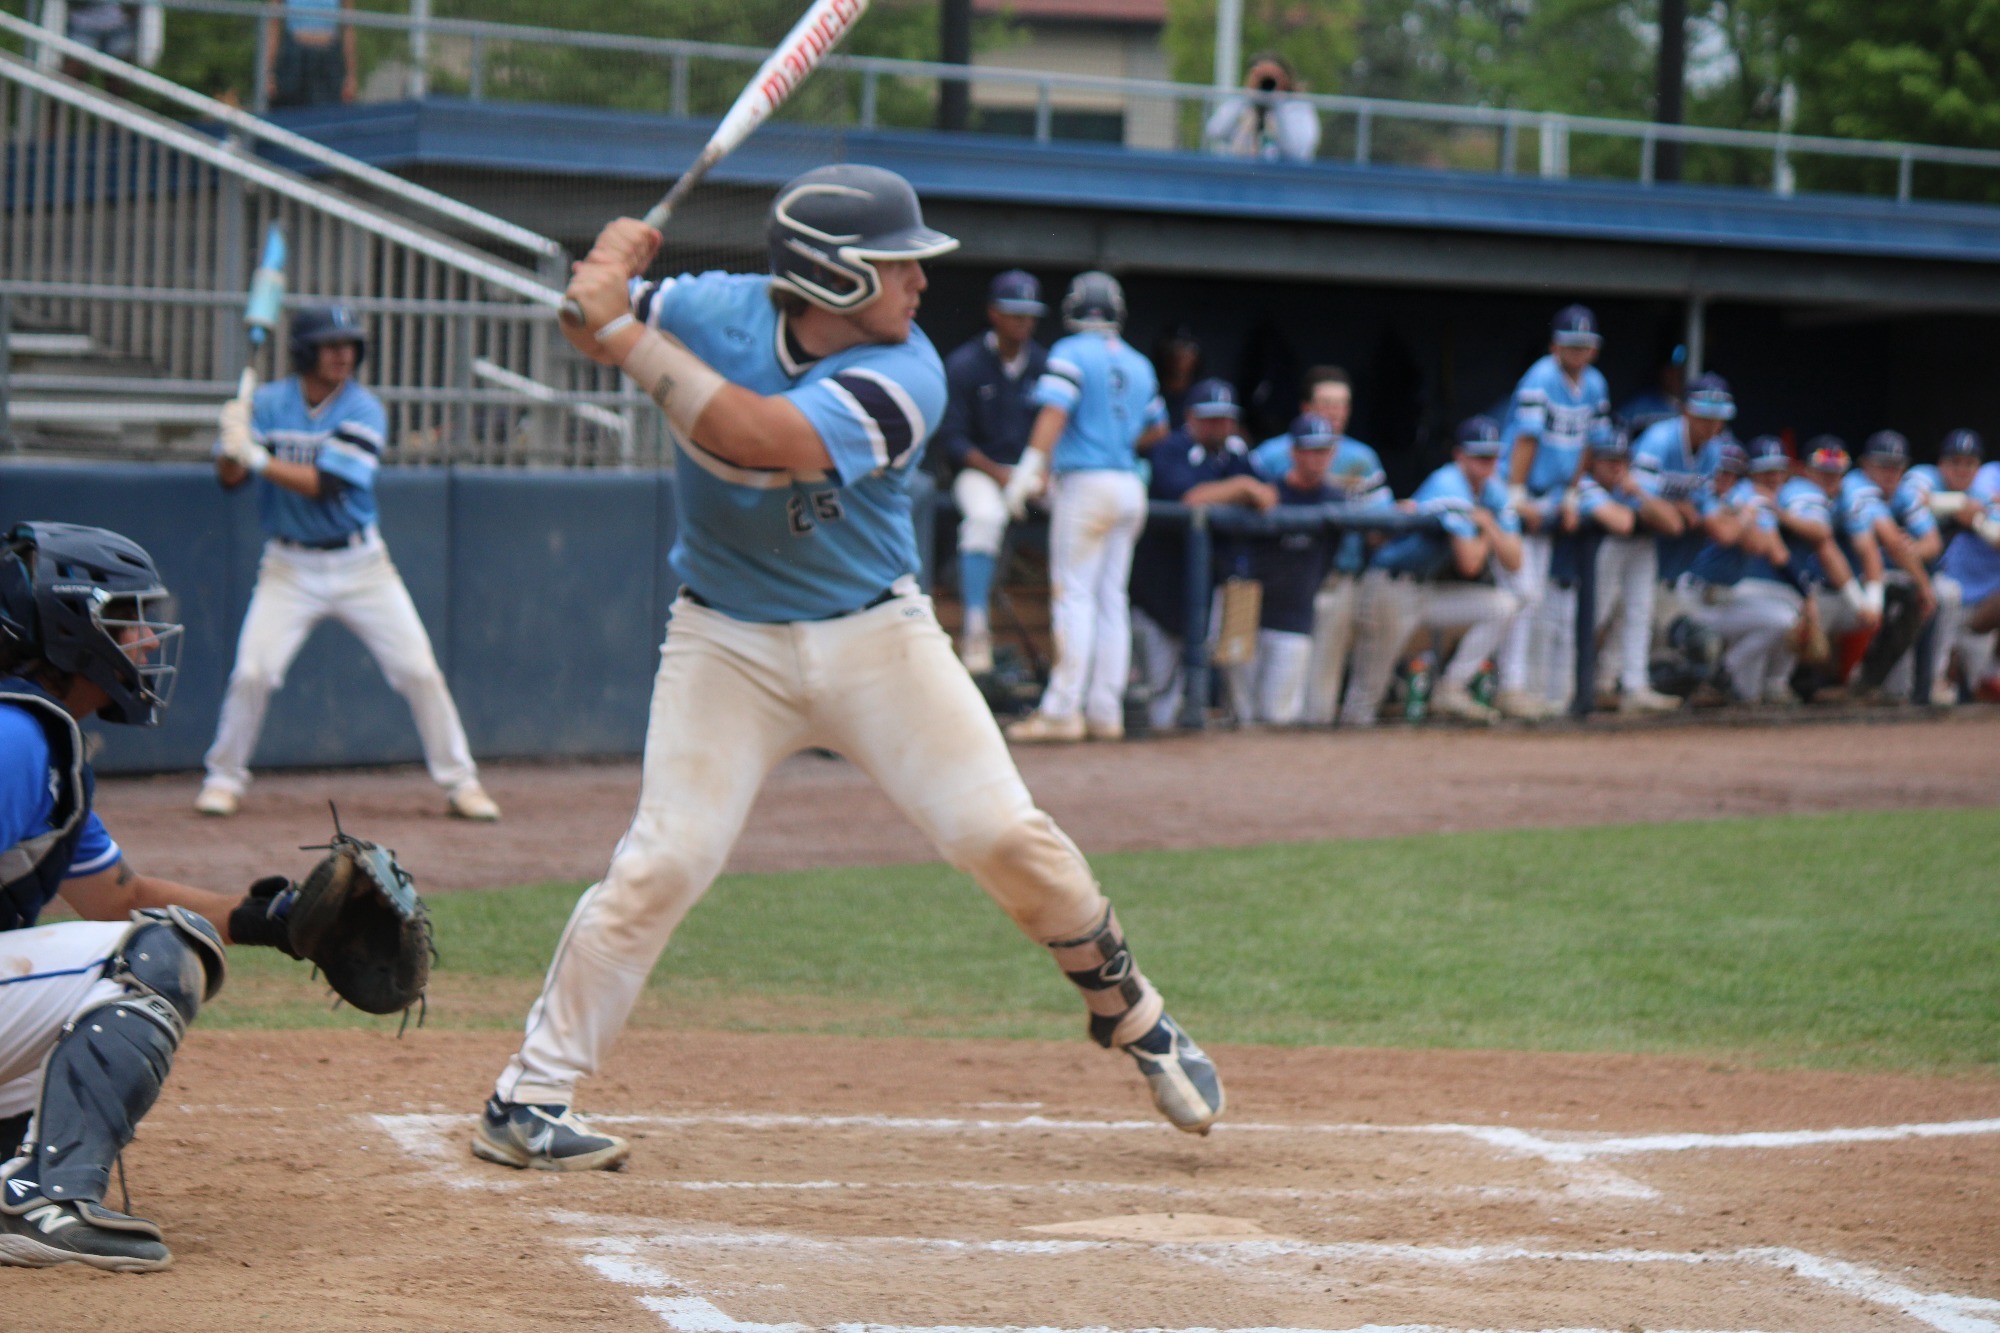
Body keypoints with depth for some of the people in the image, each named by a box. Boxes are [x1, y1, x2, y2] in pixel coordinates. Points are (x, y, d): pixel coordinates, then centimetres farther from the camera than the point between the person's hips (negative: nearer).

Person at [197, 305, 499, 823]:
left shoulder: (364, 411, -10)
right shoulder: (268, 404, -3)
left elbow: (324, 485, -22)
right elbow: (229, 478, -8)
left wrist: (258, 457, -31)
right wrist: (233, 444, -29)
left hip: (359, 564, 0)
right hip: (289, 567, 1)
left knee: (419, 671, -4)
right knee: (251, 672, -12)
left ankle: (460, 782, 9)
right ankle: (223, 778, 9)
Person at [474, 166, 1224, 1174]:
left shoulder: (905, 375, -17)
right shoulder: (719, 314, -9)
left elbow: (753, 435, -31)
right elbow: (583, 329, 7)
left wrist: (625, 332, -29)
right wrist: (611, 269, -17)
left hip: (877, 638, 0)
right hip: (728, 645, 0)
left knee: (1006, 837, -6)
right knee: (664, 861, -12)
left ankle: (1133, 1020, 18)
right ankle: (525, 1100, -3)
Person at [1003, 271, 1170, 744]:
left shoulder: (1071, 353, -4)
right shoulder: (1138, 364, 15)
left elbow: (1055, 410, -17)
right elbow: (1157, 429, 25)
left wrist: (1031, 465, -21)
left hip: (1085, 481, -6)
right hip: (1129, 487, 6)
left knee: (1074, 594, -8)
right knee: (1111, 598, 8)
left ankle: (1063, 710, -13)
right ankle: (1105, 712, 7)